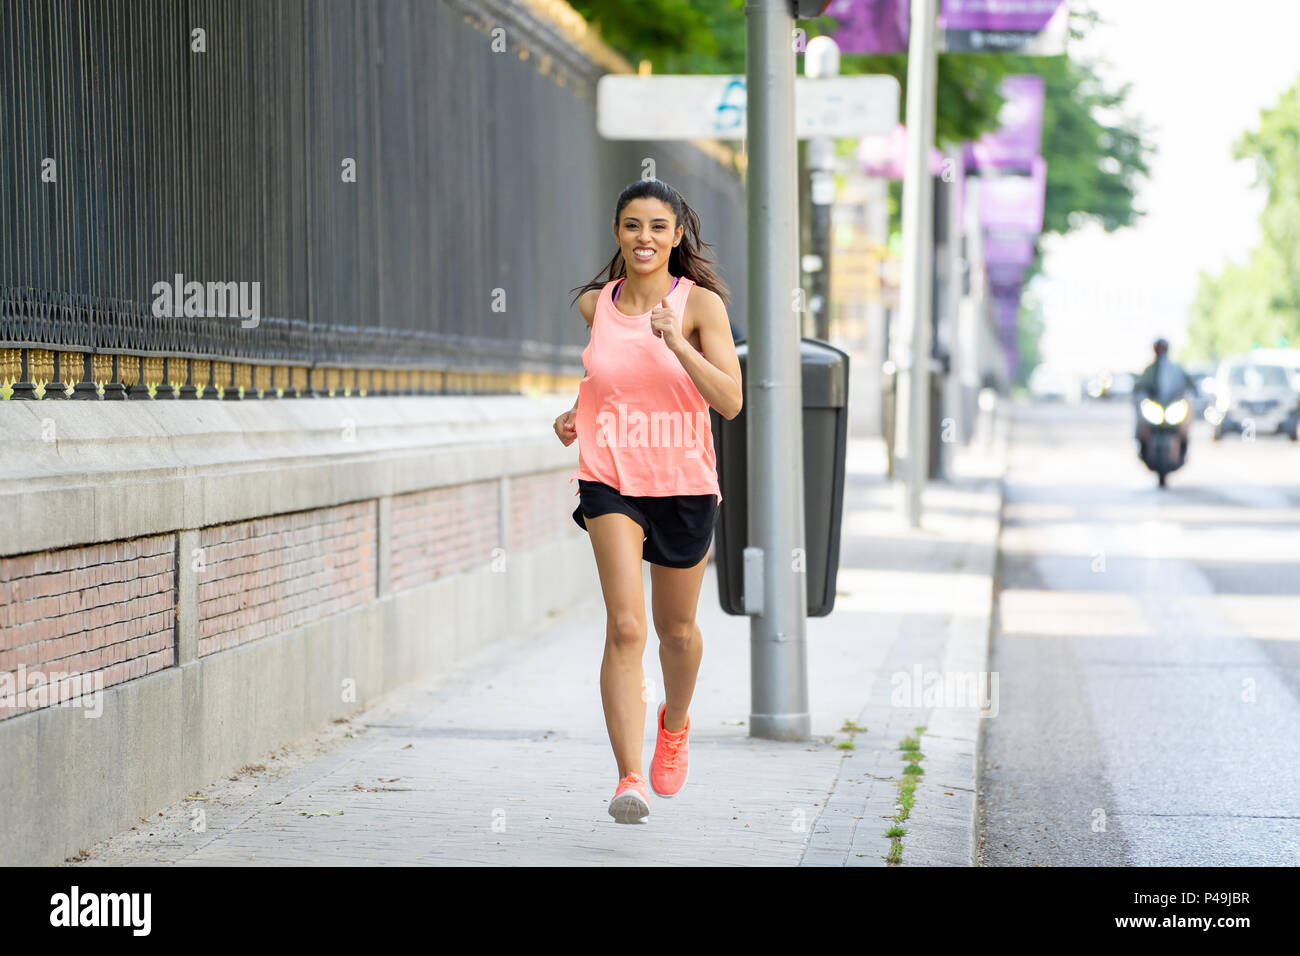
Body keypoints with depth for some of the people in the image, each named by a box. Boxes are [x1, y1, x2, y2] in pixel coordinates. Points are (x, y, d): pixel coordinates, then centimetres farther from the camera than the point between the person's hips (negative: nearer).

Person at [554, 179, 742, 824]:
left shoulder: (700, 304, -7)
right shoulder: (593, 304, 2)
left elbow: (730, 402, -16)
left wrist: (677, 342, -26)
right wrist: (573, 415, 5)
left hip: (683, 482, 0)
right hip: (609, 479, 0)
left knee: (677, 629, 16)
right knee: (625, 627, -17)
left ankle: (675, 723, 48)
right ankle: (629, 779, -21)